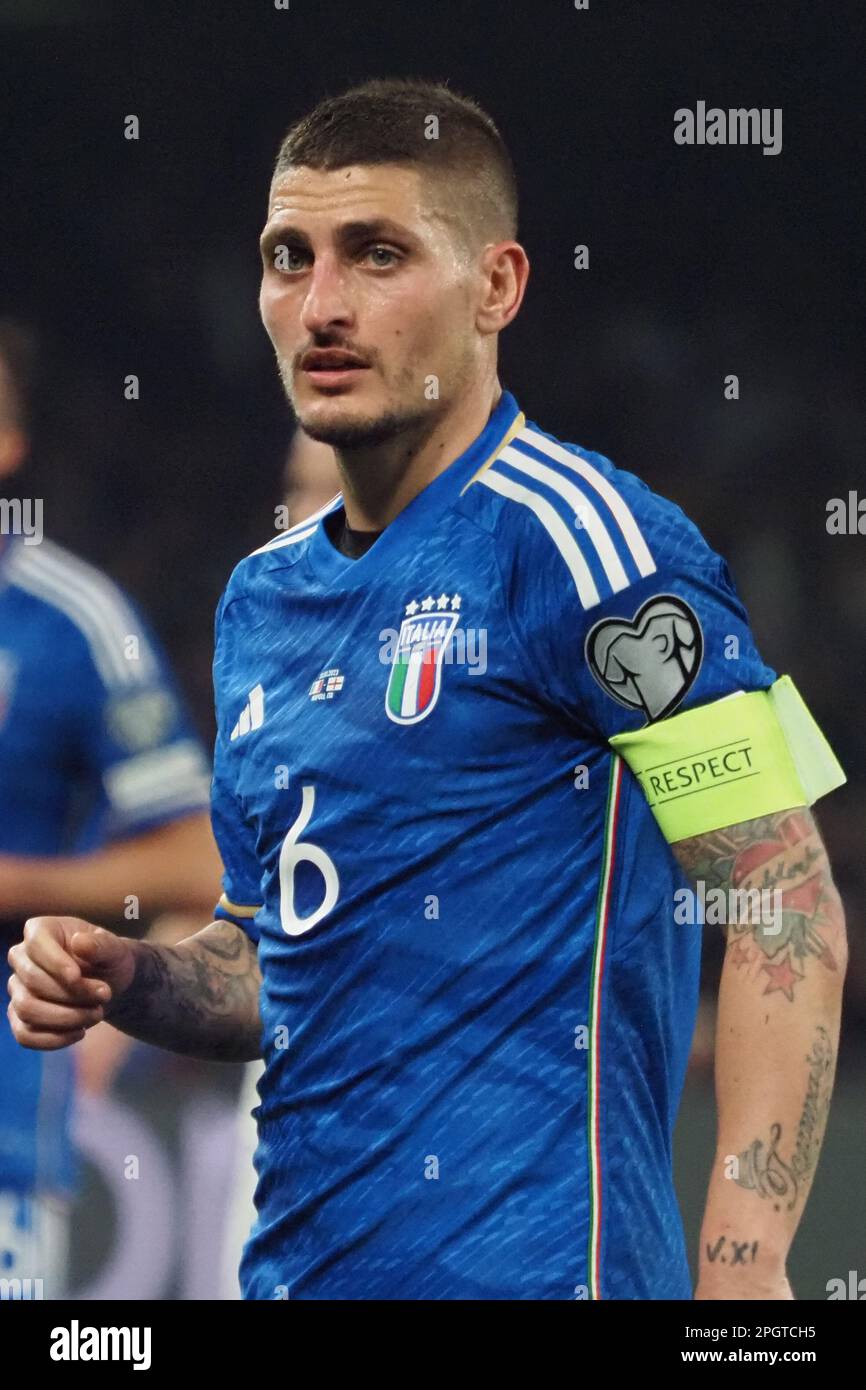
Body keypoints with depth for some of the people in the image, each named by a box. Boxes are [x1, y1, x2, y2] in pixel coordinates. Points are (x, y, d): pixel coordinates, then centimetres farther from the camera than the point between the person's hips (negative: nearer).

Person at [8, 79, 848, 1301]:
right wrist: (127, 981, 3)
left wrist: (740, 1274, -21)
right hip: (297, 1261, 8)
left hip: (523, 1259, -7)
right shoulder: (262, 600, 14)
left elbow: (790, 912, -13)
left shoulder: (580, 538, -10)